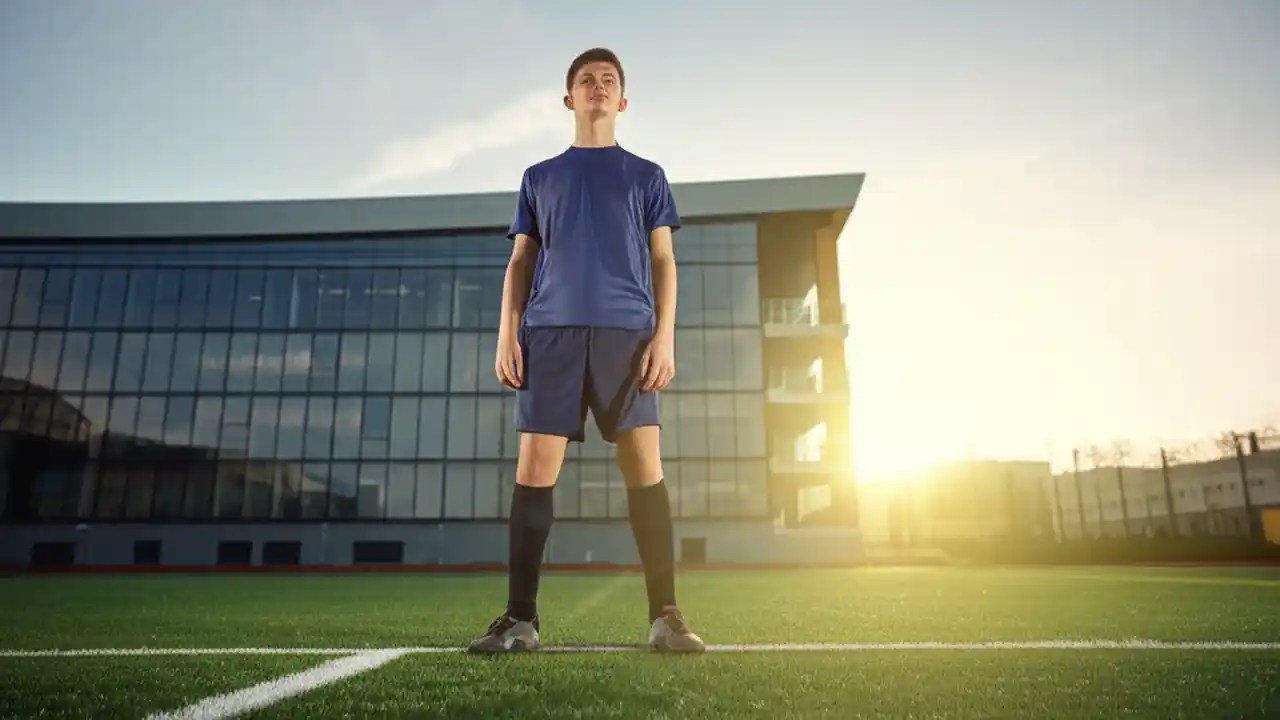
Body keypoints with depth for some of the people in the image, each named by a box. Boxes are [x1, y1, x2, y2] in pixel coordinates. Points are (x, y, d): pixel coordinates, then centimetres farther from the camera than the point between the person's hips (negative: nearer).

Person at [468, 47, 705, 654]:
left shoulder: (646, 175, 20)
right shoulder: (539, 177, 23)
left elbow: (663, 261, 12)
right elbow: (520, 263, 17)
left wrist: (665, 336, -3)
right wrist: (507, 335, 3)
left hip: (627, 331, -1)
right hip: (551, 330, 1)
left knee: (645, 466, -8)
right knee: (534, 469, -5)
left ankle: (665, 615, -3)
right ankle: (520, 618, 2)